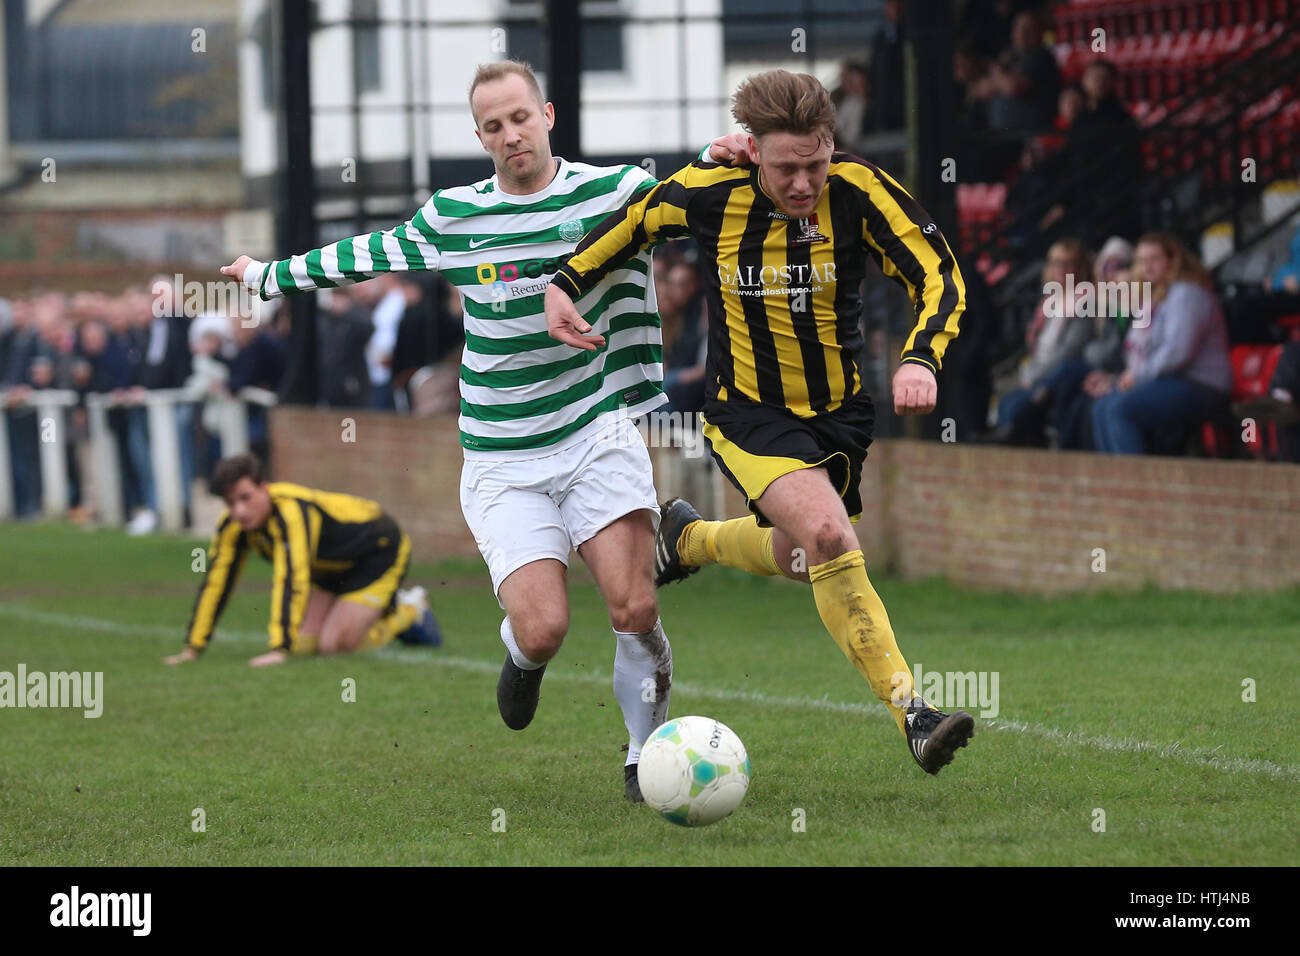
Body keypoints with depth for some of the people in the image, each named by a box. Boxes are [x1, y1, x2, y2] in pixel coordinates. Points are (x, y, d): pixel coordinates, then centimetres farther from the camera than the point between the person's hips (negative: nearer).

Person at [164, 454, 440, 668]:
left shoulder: (291, 512, -39)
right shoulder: (233, 524, -16)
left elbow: (291, 583, -45)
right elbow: (216, 583, -10)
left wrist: (279, 649, -50)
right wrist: (193, 649, -12)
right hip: (331, 569, 8)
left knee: (334, 645, -17)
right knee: (305, 644, -3)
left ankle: (409, 610, 8)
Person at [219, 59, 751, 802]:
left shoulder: (614, 191, -1)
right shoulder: (453, 217, 4)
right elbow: (366, 257, 18)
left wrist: (718, 157, -21)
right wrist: (269, 275, 28)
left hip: (598, 439, -1)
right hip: (503, 461, 1)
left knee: (635, 610, -17)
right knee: (543, 628, -14)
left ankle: (648, 752, 6)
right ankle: (524, 656, 24)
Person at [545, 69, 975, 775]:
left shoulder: (859, 191, -19)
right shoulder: (705, 191, -17)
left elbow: (938, 276, -18)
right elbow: (635, 221, 5)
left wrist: (920, 358, -35)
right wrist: (567, 283, -5)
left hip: (840, 411, 3)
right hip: (748, 412, -3)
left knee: (801, 559, 20)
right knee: (826, 532, -27)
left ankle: (692, 538, 53)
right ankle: (910, 712, -26)